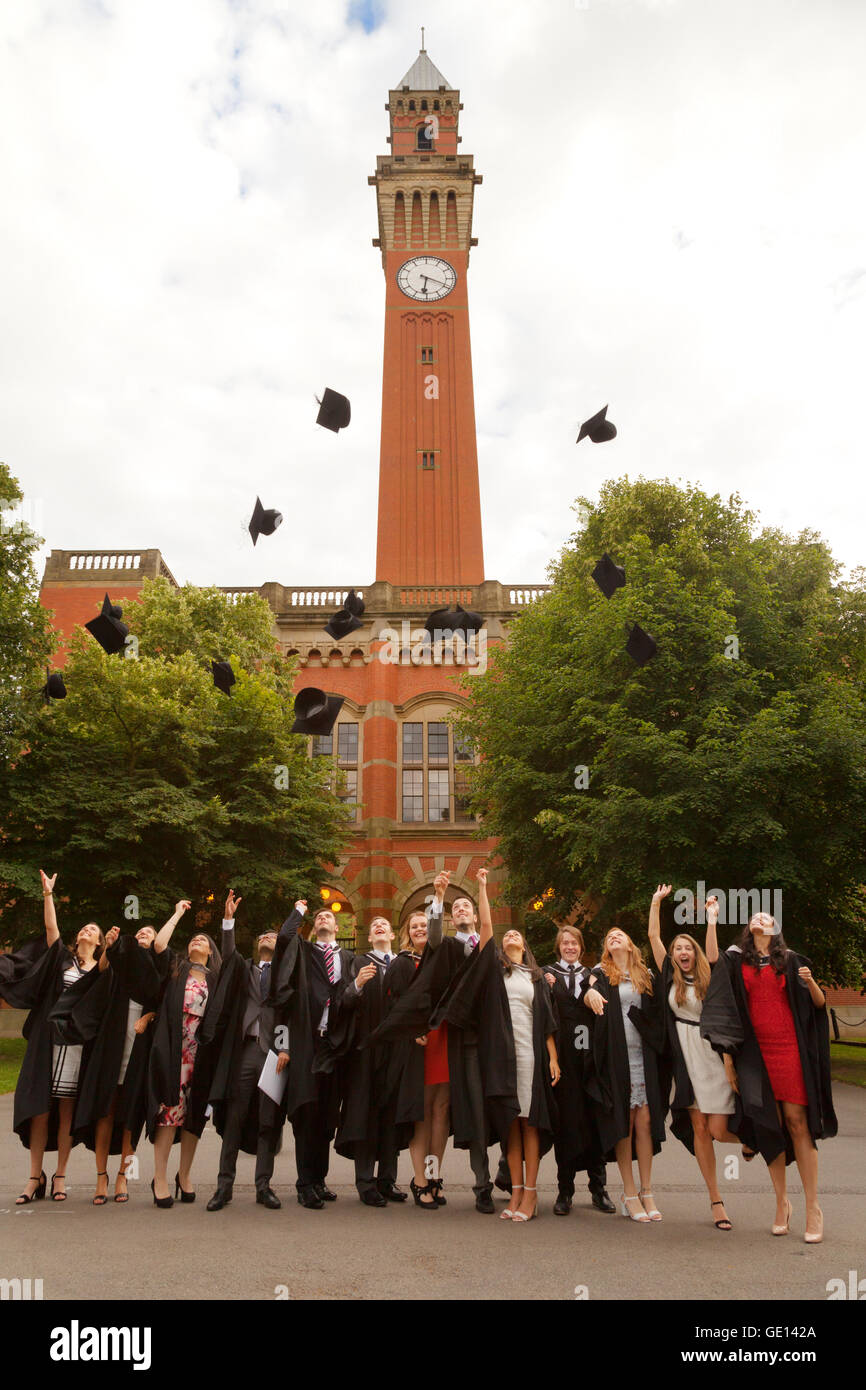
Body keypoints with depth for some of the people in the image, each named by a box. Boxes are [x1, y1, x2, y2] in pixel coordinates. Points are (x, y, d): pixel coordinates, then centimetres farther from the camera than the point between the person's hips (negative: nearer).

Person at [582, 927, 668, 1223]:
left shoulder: (646, 975, 14)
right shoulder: (600, 973, 7)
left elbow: (657, 1013, 14)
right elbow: (587, 994, -9)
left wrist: (659, 1048, 0)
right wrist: (590, 993, -30)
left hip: (643, 1054, 2)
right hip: (615, 1055, -2)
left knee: (644, 1120, -2)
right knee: (623, 1121, -2)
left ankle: (646, 1191, 6)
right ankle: (629, 1194, 6)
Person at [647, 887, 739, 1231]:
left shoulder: (707, 978, 5)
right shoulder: (670, 977, 8)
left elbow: (712, 953, -14)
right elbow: (653, 936, 7)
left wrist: (712, 919, -16)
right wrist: (656, 902, 10)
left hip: (714, 1055, -2)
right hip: (686, 1057, 2)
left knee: (717, 1129, -7)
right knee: (699, 1128, 3)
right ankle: (715, 1199, 13)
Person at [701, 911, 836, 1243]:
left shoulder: (791, 960, 9)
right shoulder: (735, 959, 8)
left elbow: (820, 1004, 9)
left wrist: (810, 982, -13)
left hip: (789, 1048, 0)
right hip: (754, 1050, 0)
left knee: (797, 1122, -5)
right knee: (769, 1124, 2)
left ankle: (813, 1206, 2)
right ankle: (781, 1202, 16)